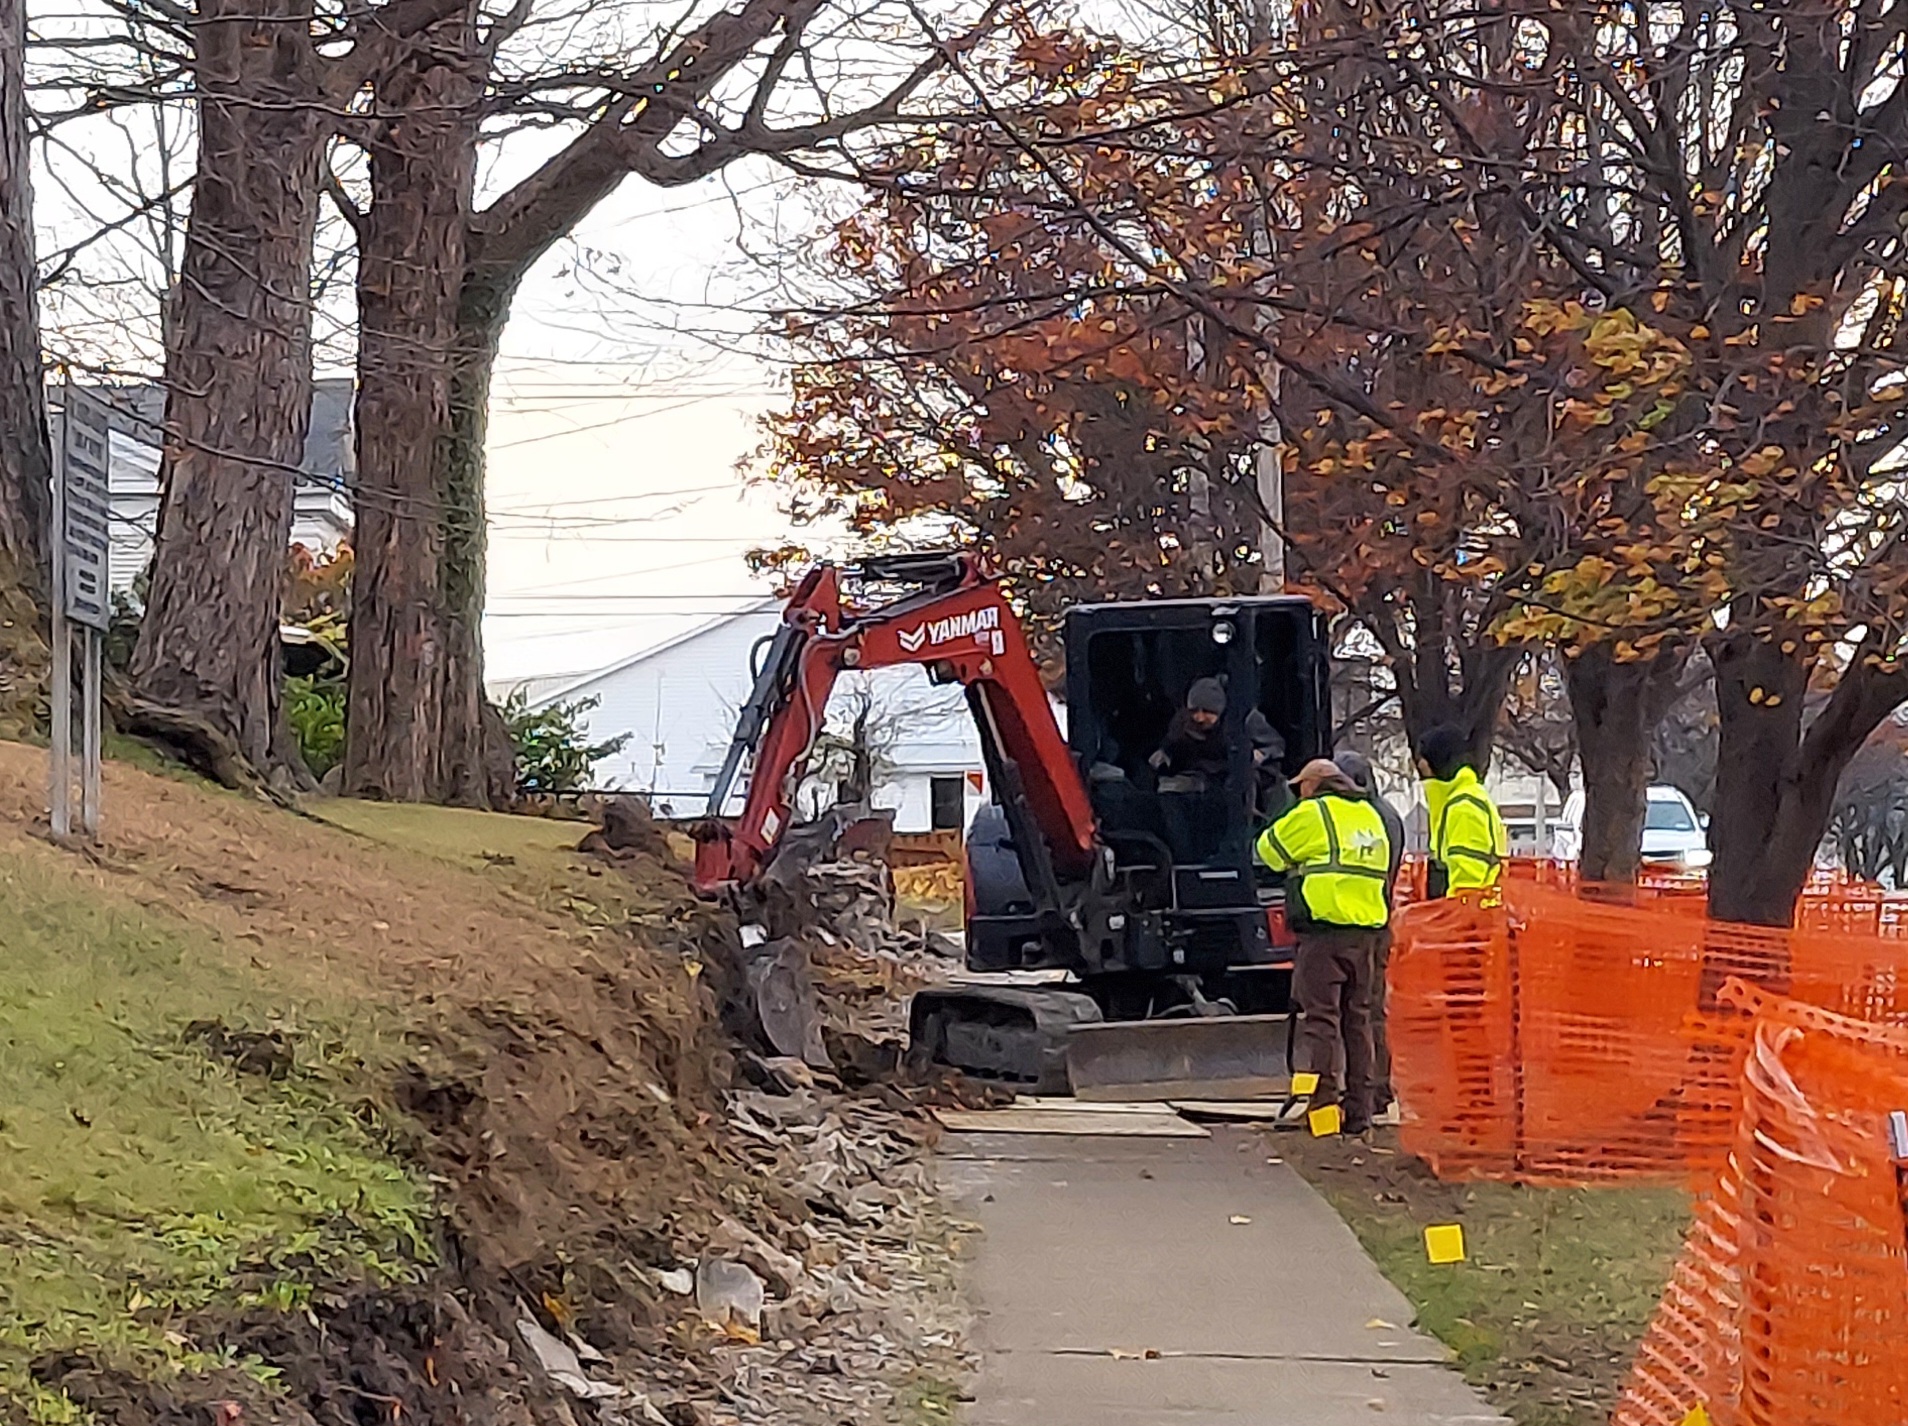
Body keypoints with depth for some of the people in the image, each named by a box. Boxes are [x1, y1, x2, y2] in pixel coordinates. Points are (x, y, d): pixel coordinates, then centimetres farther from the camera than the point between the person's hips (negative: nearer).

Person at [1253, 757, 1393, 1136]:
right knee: (1357, 1018, 9)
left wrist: (1301, 864, 24)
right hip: (1366, 929, 7)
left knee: (1320, 1017, -5)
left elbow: (1268, 849, 5)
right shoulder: (1370, 816, 18)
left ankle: (1323, 1102, -11)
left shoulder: (1313, 814, -4)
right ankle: (1358, 1111, 10)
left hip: (1324, 926, -7)